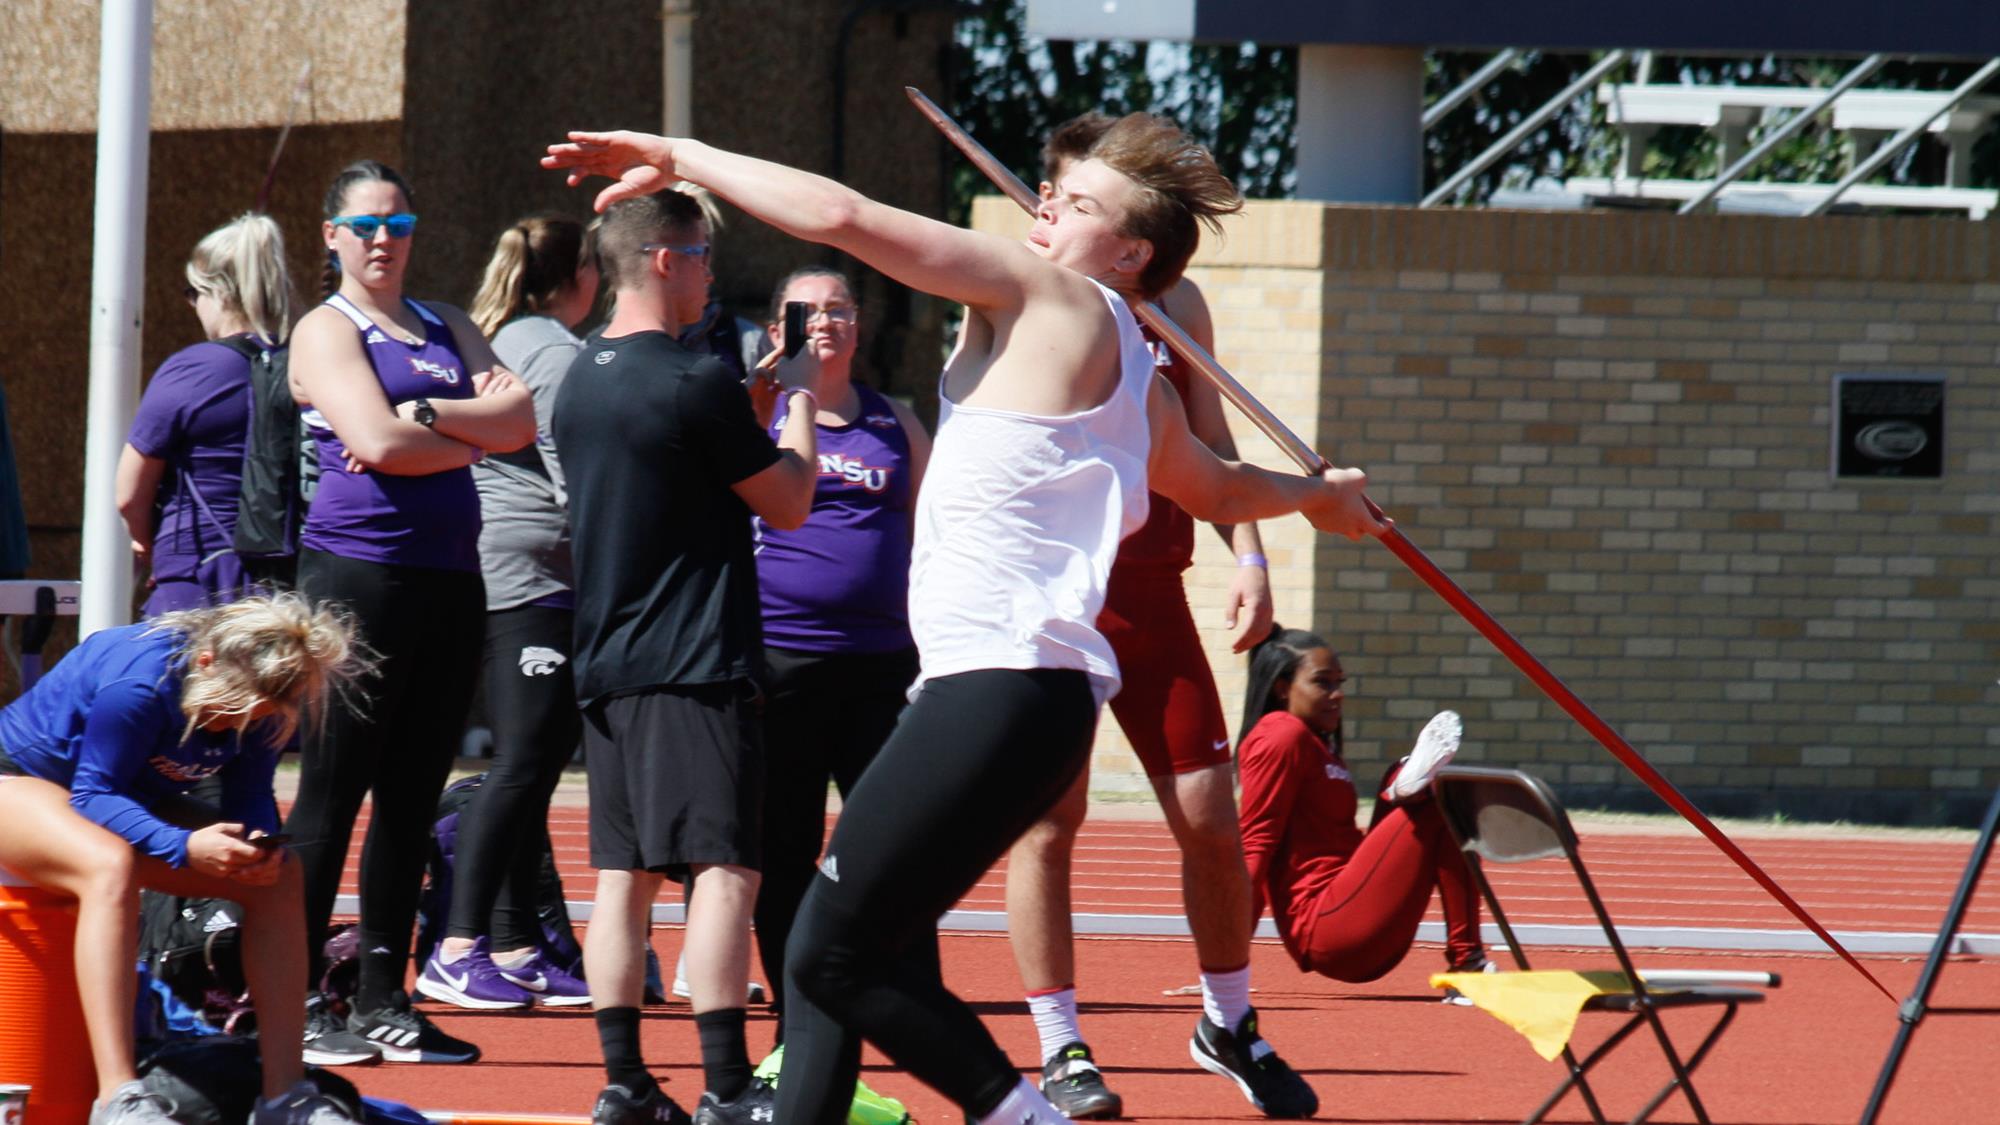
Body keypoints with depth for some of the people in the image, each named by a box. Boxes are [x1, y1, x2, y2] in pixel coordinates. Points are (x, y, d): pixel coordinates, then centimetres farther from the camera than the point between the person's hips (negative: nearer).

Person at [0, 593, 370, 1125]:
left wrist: (262, 843, -28)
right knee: (110, 866, -40)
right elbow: (93, 795, -30)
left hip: (135, 804, 8)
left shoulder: (261, 691, -12)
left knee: (280, 876, -7)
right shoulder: (139, 681, -34)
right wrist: (183, 847, -44)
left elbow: (250, 794, -4)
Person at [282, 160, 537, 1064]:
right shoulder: (327, 331, 0)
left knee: (412, 797, 7)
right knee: (332, 792, -7)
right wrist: (470, 437, -2)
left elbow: (521, 419, 3)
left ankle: (382, 998, 11)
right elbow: (377, 442, -15)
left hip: (448, 578, 7)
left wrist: (423, 420, -10)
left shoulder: (446, 329, 19)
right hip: (360, 573, -7)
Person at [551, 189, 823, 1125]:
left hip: (605, 663, 8)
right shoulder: (697, 385, -14)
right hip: (694, 664, -8)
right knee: (724, 869, -10)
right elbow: (789, 503, -6)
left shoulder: (583, 381, 11)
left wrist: (757, 399, 21)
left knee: (623, 874, 9)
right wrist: (798, 399, 9)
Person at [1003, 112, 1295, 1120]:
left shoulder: (1174, 303, 12)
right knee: (1048, 819, -4)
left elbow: (1211, 448, 16)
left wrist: (1247, 557, 4)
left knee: (1209, 819, 2)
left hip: (1150, 592, 4)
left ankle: (1229, 1023, 20)